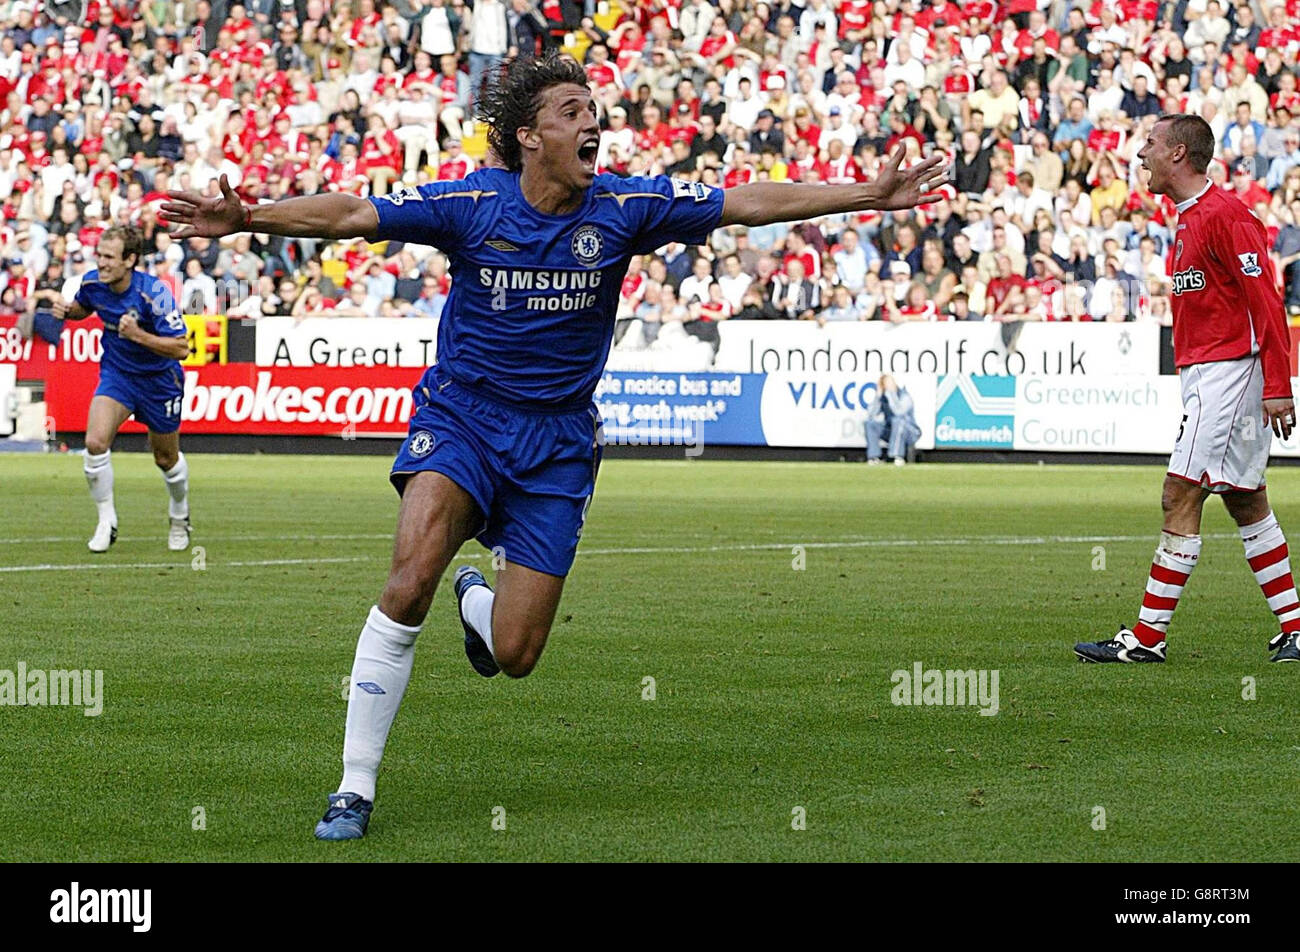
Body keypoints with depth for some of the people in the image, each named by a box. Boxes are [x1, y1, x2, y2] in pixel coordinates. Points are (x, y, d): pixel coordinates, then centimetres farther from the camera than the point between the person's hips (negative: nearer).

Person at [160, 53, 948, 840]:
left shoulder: (623, 208, -5)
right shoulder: (472, 204, -10)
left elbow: (747, 204, -4)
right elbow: (350, 216, -12)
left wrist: (869, 196, -7)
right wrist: (245, 218, -24)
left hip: (557, 441, 2)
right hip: (462, 416, -2)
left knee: (515, 655, -2)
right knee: (412, 578, -27)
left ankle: (478, 597, 39)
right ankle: (355, 790, -18)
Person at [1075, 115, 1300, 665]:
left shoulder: (1225, 216, -14)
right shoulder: (1190, 218, 17)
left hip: (1227, 369, -10)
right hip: (1203, 374, 10)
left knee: (1181, 498, -11)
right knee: (1246, 503, 11)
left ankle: (1148, 636, -10)